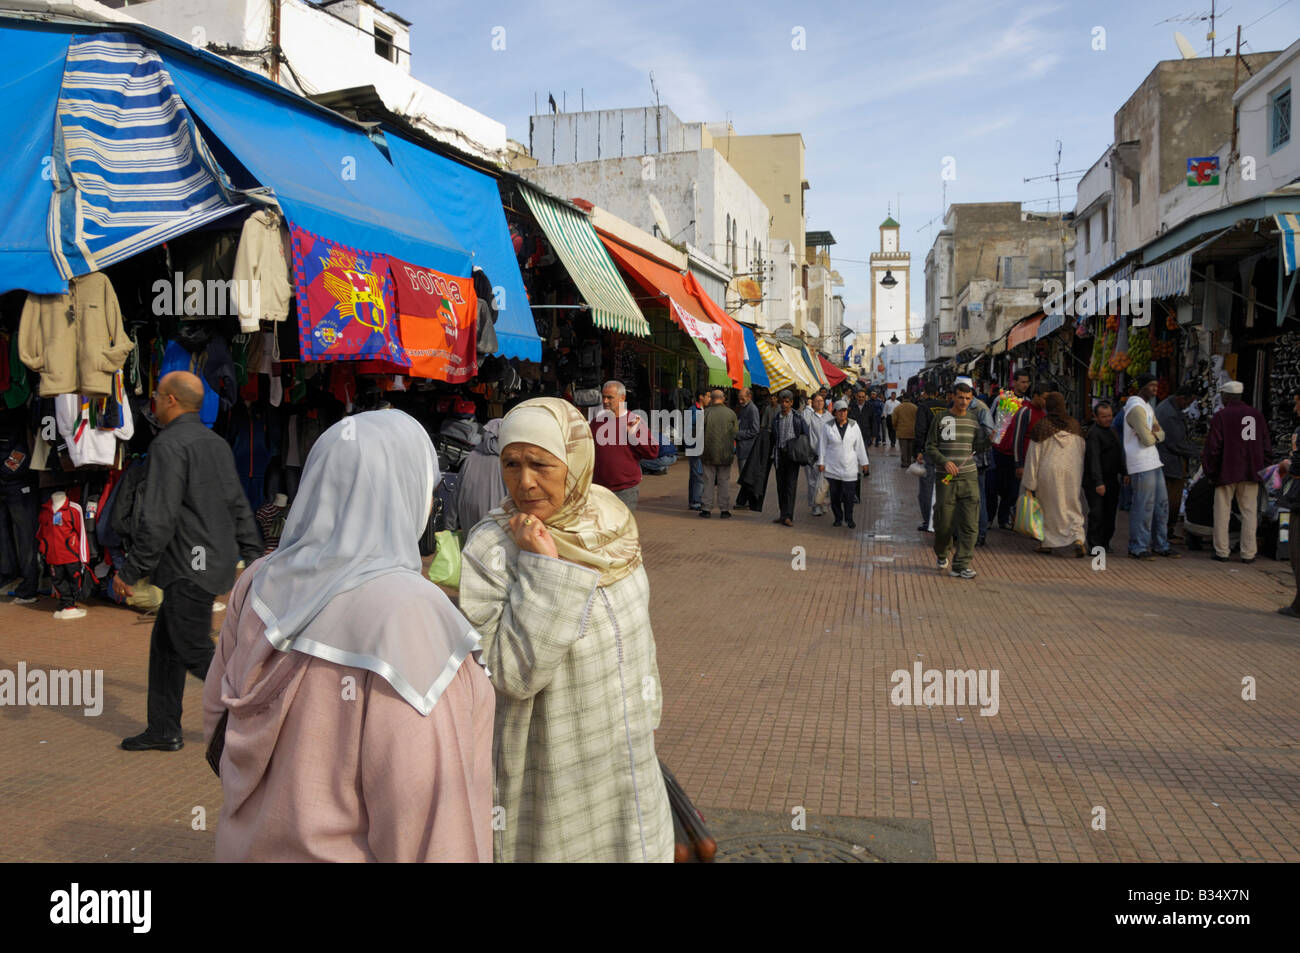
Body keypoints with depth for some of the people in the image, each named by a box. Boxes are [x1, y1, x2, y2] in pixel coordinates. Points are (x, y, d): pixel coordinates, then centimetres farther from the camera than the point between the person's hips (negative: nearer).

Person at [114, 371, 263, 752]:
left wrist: (129, 572, -13)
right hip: (217, 560, 9)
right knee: (164, 645, 18)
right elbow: (239, 508, 15)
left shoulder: (168, 445, -15)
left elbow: (158, 519, -20)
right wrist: (254, 560, 19)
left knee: (195, 653, -2)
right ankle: (163, 730, 26)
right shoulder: (217, 443, 13)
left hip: (190, 568, -9)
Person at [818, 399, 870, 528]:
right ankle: (838, 518, 17)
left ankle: (849, 519, 10)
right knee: (835, 495, 4)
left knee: (849, 495, -3)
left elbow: (860, 446, 8)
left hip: (849, 467, 0)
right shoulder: (828, 427, 1)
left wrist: (864, 463, 9)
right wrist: (821, 462, 2)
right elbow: (823, 445, 5)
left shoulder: (854, 426, 5)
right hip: (832, 467, 0)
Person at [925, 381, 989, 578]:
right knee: (944, 523, 3)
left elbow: (978, 446, 8)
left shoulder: (974, 420, 10)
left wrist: (991, 439, -12)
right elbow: (930, 447, 2)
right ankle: (941, 554, 31)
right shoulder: (941, 420, 2)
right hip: (946, 479, -2)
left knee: (970, 525, -5)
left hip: (969, 477, 2)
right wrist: (945, 462, -14)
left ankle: (961, 565, -1)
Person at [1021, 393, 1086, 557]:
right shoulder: (1074, 425, 2)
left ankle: (1047, 543, 18)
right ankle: (1077, 538, -9)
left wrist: (1029, 484, -4)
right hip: (1072, 472, 3)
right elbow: (1083, 450, 8)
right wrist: (1079, 475, 19)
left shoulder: (1041, 427, -9)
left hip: (1048, 471, -3)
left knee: (1048, 507, 10)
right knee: (1073, 506, 10)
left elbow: (1033, 456, -9)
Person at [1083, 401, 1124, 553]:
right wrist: (1098, 482, -28)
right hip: (1095, 481, -8)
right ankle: (1094, 545, -7)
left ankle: (1105, 543, 19)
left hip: (1111, 479, 8)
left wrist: (1123, 475, 23)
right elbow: (1094, 459, -22)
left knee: (1110, 513, 10)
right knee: (1097, 513, -11)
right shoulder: (1093, 433, -14)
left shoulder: (1111, 431, 16)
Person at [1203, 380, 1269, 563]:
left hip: (1226, 472, -4)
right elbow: (1266, 445, 10)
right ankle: (1248, 553, 7)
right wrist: (1261, 469, 17)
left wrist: (1210, 472, 0)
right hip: (1251, 473, 4)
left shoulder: (1220, 417, -7)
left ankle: (1222, 551, 7)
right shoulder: (1257, 415, 8)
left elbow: (1213, 447, -9)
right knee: (1249, 512, 7)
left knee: (1222, 512, 5)